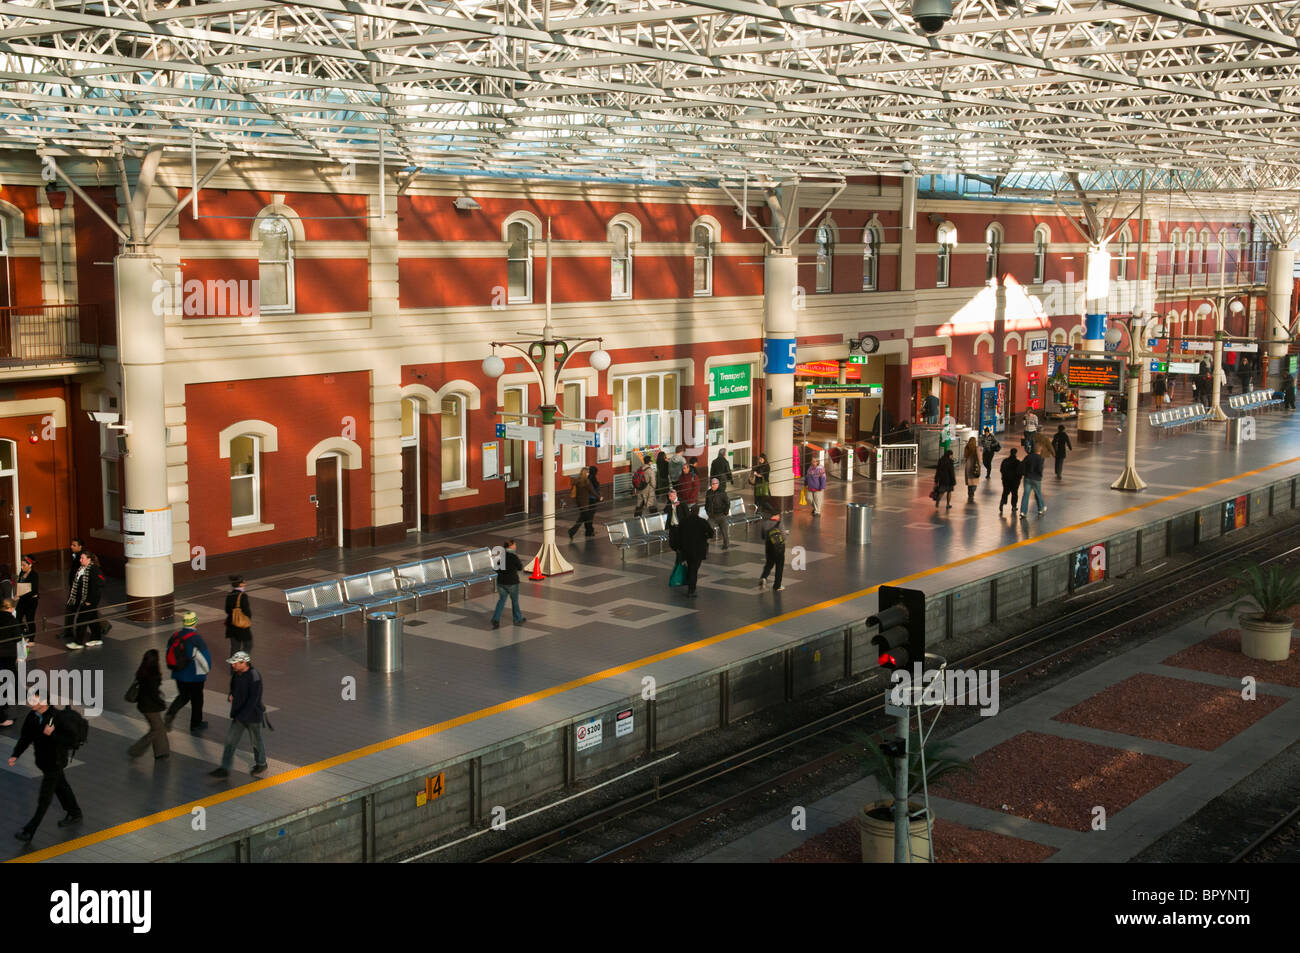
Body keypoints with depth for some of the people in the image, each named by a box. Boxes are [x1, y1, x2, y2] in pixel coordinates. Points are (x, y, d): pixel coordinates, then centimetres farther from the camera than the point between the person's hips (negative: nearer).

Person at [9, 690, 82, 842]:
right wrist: (15, 755, -9)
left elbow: (72, 742, -22)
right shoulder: (32, 716, -4)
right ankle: (74, 814, 43)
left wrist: (52, 734, -33)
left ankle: (29, 832, 1)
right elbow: (26, 737, 4)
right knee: (61, 787, 24)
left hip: (55, 763, -7)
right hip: (42, 760, 7)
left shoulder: (58, 717, -24)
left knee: (44, 799, -1)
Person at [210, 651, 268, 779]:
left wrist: (241, 716, -25)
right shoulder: (236, 674, -1)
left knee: (256, 741, 12)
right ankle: (224, 769, 6)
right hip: (238, 714, 7)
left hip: (252, 715, -7)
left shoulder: (255, 677, -25)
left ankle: (261, 764, 34)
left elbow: (253, 700, -26)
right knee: (230, 740, 3)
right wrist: (230, 696, -5)